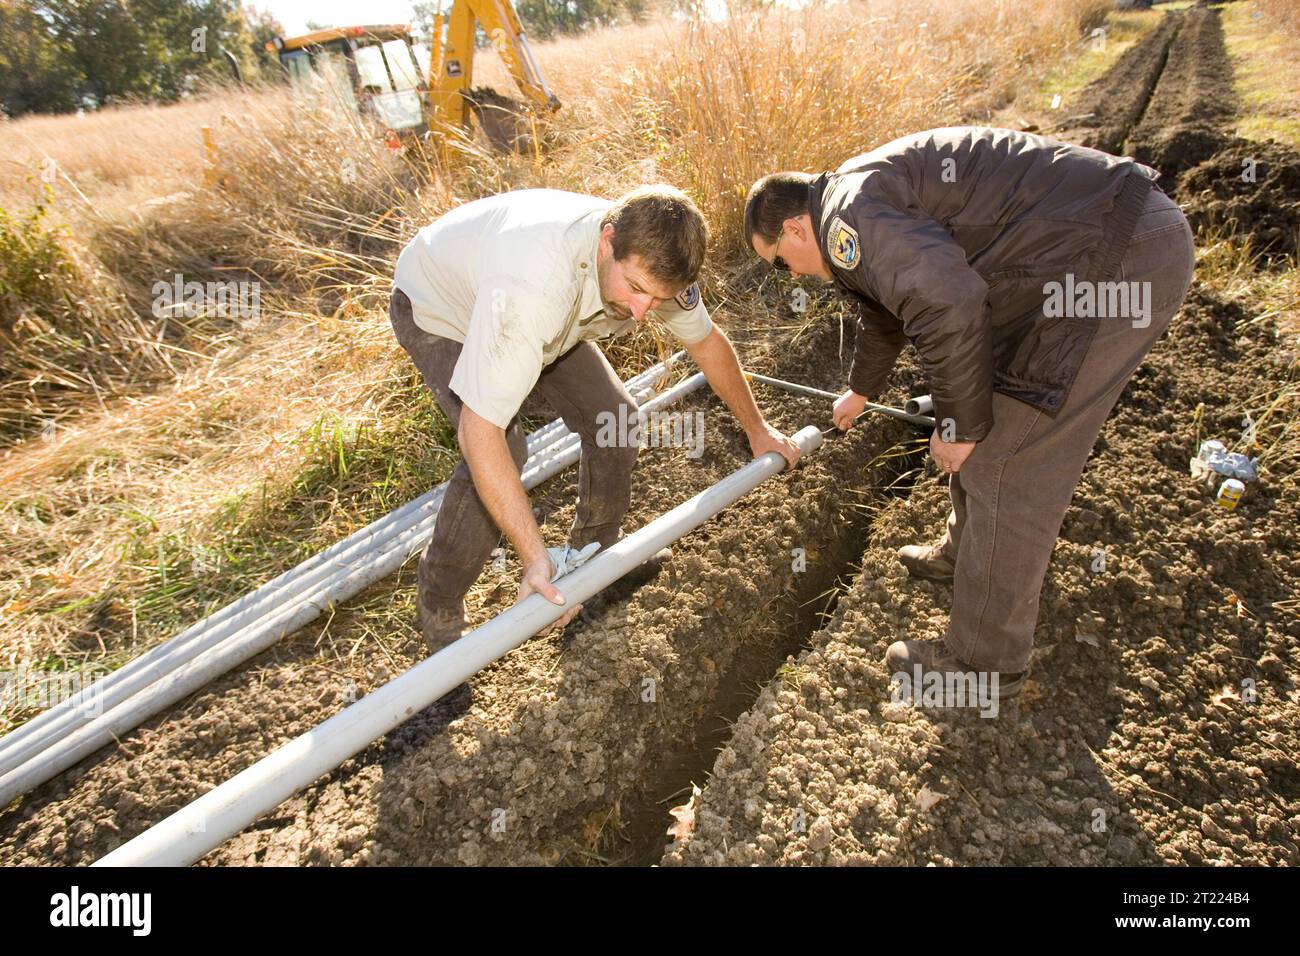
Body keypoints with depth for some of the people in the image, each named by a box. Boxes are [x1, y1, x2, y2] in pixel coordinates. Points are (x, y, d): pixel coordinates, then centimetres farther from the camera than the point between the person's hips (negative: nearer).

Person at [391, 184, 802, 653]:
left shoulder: (649, 257, -25)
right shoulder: (534, 287, -47)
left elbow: (706, 340, -4)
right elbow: (479, 431, -44)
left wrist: (757, 428, 6)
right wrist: (536, 558, -42)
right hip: (436, 309, -6)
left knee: (615, 421, -5)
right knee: (504, 448, -27)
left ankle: (594, 555, 21)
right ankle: (438, 612, -5)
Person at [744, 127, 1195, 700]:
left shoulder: (849, 208, -13)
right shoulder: (870, 206, 21)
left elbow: (946, 303, -29)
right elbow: (884, 309, 38)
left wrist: (959, 426, -15)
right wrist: (860, 391, 54)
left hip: (1117, 263, -10)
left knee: (1005, 463, -5)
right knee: (990, 428, 21)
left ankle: (983, 664, 10)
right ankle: (966, 554, 42)